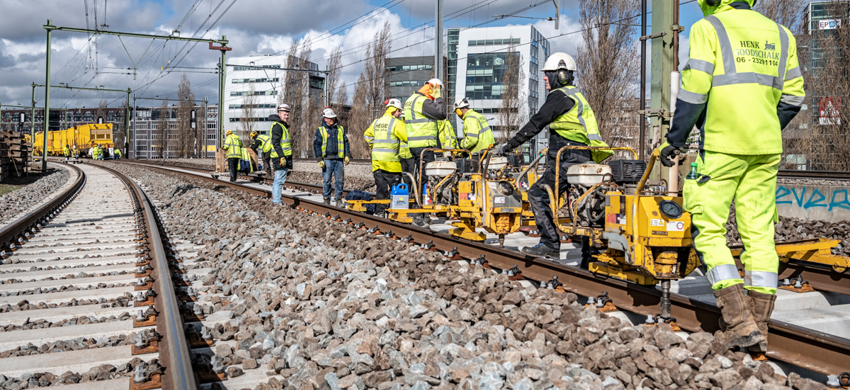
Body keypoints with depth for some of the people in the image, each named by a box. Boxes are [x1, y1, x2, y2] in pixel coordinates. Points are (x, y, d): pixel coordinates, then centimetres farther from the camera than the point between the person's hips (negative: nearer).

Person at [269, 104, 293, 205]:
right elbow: (275, 143, -19)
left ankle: (275, 198, 21)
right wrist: (281, 157, -24)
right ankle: (276, 202, -10)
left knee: (279, 180, 14)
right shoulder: (277, 126, -11)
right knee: (279, 180, -10)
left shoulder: (283, 126, 21)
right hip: (280, 158, -10)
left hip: (284, 157, 10)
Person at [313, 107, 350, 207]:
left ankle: (338, 199, 10)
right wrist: (319, 159, -6)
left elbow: (346, 142, 18)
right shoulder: (320, 130, 3)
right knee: (326, 180, -2)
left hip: (339, 159, 3)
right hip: (327, 159, -3)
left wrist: (347, 155, 9)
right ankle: (326, 199, 7)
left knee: (340, 180, 2)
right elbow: (316, 145, 1)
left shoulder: (340, 129, 14)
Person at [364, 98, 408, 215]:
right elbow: (407, 137, -15)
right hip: (390, 161, -7)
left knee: (380, 186, 11)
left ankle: (379, 210, 12)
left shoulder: (376, 122, 13)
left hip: (376, 160, 7)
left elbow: (367, 135, 22)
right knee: (394, 187, 1)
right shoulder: (397, 123, -9)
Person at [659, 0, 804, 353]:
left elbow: (694, 89, -10)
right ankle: (758, 327, 9)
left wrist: (675, 139, -3)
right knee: (759, 234, 7)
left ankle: (740, 323, -6)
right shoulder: (780, 33, 15)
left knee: (709, 231, 2)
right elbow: (792, 96, 14)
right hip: (766, 150, 6)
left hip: (721, 146, -5)